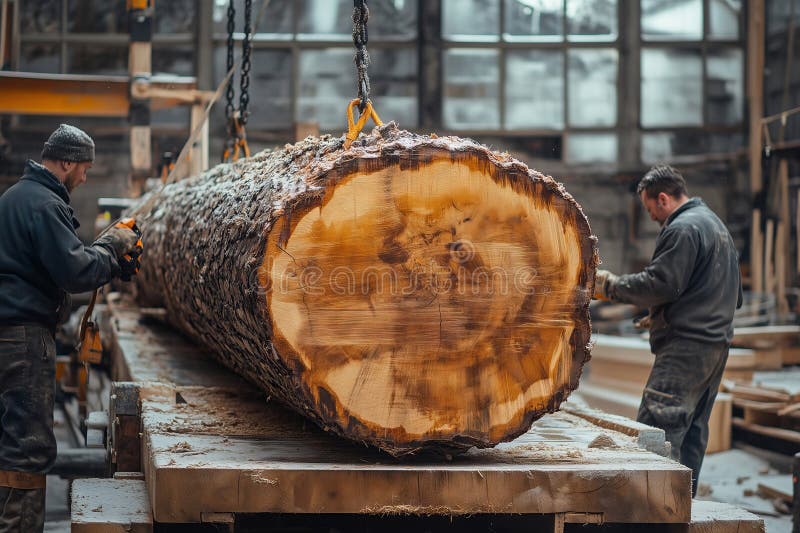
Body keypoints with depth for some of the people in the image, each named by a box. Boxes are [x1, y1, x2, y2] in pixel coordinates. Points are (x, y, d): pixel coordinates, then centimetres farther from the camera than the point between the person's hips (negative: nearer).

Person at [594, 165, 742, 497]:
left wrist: (611, 285, -6)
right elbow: (735, 296, 28)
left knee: (656, 430, -14)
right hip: (717, 342, 11)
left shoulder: (683, 229, -10)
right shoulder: (716, 225, 23)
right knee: (693, 432, 13)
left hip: (686, 345, -11)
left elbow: (659, 284, -18)